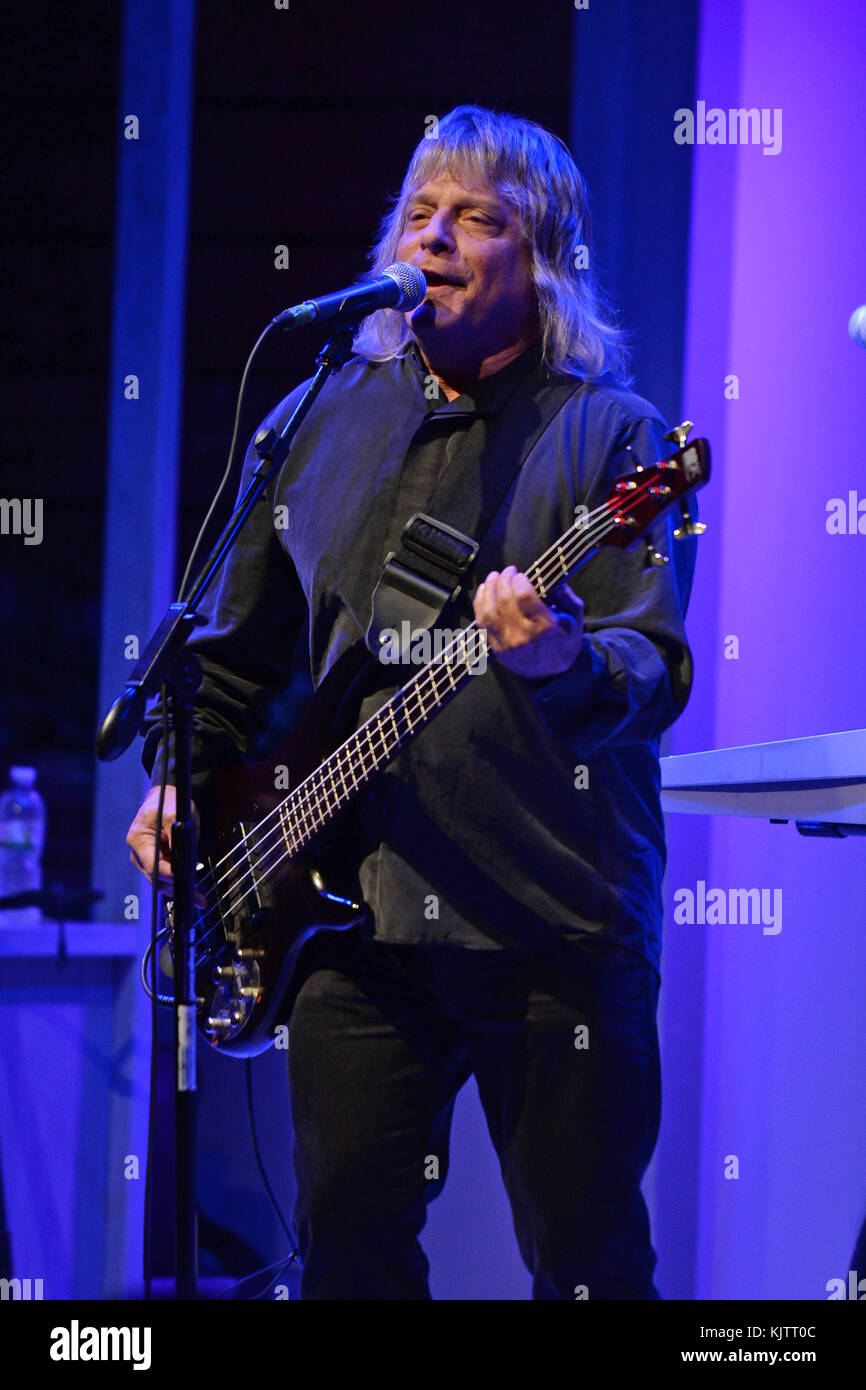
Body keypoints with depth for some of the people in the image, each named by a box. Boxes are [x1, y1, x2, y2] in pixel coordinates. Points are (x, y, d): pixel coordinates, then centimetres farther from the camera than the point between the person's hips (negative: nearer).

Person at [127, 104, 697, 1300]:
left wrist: (564, 663, -31)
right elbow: (238, 649, 23)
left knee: (588, 1264, -2)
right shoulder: (317, 425, 14)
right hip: (357, 909, 4)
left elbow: (657, 673, -11)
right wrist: (184, 779, 9)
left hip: (555, 920, -4)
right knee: (349, 1245, 2)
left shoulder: (610, 436, 0)